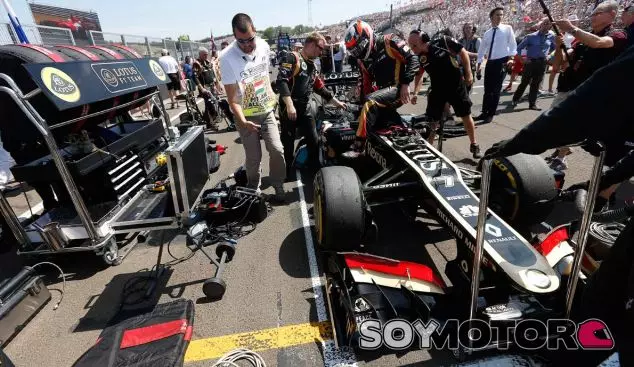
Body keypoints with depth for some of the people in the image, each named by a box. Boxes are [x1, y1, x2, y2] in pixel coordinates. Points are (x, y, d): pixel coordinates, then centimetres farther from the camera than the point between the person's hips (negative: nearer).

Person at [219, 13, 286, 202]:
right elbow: (231, 96, -18)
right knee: (253, 157, 3)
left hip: (267, 110, 4)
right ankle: (254, 189, 29)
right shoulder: (227, 57, -19)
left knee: (277, 150, -4)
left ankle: (278, 186, 16)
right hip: (246, 115, -3)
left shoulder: (264, 46, -3)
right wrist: (243, 121, -30)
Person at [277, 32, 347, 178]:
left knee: (314, 141, 11)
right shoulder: (292, 57, -10)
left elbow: (319, 87, 24)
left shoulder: (312, 65, 18)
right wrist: (290, 105, -30)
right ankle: (287, 172, 22)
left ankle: (315, 168, 30)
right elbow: (281, 80, -22)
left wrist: (336, 102, 24)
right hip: (289, 108, -8)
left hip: (306, 109, 8)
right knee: (288, 144, 4)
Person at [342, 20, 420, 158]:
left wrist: (405, 84, -20)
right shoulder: (362, 60, 12)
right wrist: (362, 104, 9)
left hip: (398, 89, -9)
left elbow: (413, 59, -12)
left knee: (371, 102, -30)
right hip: (383, 91, 9)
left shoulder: (389, 41, -8)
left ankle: (358, 147, -31)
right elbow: (367, 84, 15)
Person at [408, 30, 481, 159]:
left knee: (466, 116, 7)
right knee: (432, 121, 0)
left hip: (456, 86, -2)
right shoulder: (418, 57, -9)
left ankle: (474, 145, 24)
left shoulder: (443, 42, -17)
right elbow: (418, 75, 8)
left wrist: (468, 73, -9)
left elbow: (463, 53, -7)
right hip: (437, 90, 2)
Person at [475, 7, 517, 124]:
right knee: (487, 89, 7)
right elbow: (481, 49, 16)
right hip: (490, 62, 4)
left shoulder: (507, 28, 2)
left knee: (496, 90, -3)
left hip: (502, 62, -4)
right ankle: (484, 113, 17)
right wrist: (479, 64, 10)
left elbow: (512, 45, -1)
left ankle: (491, 114, 4)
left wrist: (511, 58, -14)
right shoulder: (487, 33, 12)